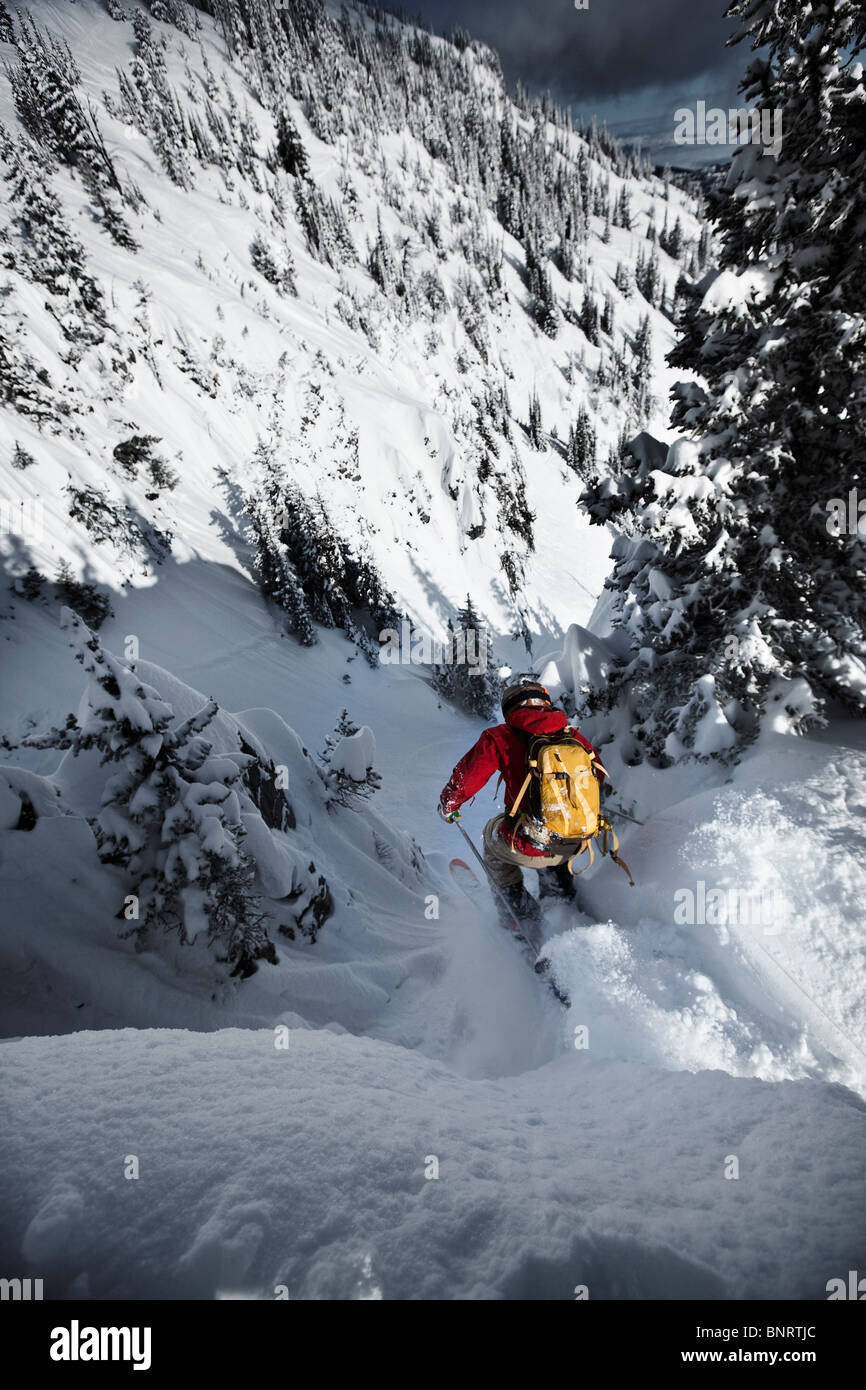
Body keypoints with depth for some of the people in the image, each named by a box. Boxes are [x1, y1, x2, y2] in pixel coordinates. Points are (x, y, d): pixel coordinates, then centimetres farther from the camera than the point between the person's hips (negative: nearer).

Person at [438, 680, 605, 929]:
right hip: (573, 845, 4)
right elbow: (597, 776, 21)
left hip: (528, 850, -4)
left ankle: (523, 912, 34)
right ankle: (562, 893, 45)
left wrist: (448, 805, 19)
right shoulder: (574, 736, 5)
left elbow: (465, 780, -4)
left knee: (492, 833, 32)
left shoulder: (500, 738, -6)